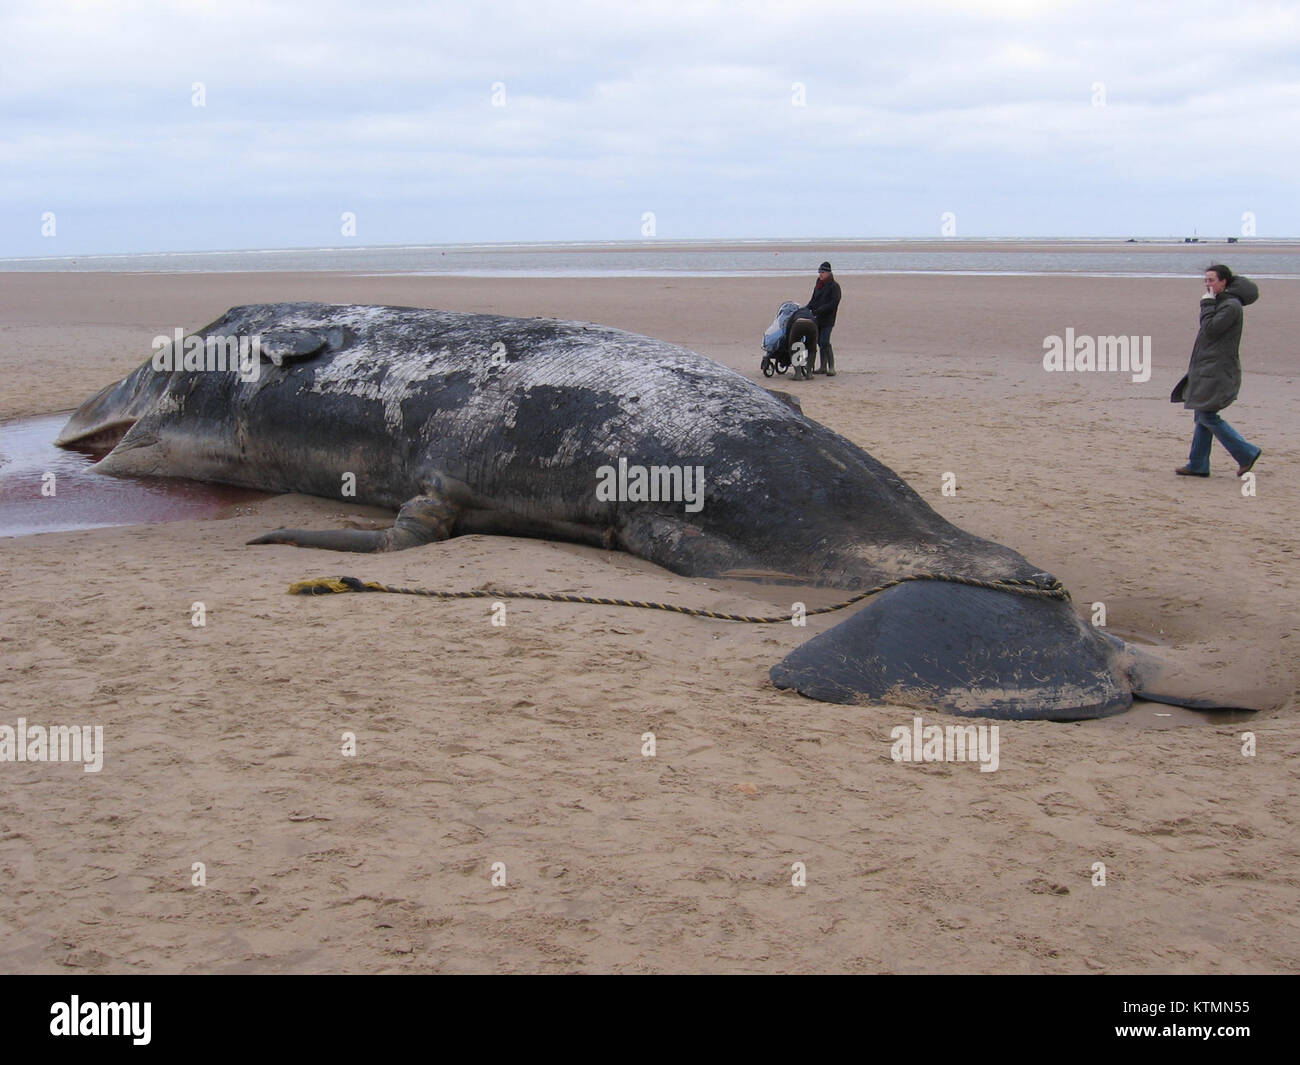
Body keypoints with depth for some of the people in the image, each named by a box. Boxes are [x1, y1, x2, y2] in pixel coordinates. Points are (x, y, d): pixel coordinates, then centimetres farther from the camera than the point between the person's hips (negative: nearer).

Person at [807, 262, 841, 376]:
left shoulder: (834, 286, -7)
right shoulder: (818, 284, 17)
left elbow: (834, 303, -16)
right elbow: (814, 300, 23)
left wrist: (819, 310, -22)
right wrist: (806, 309, 4)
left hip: (827, 319, -8)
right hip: (817, 319, 8)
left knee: (824, 342, -15)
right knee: (820, 342, 9)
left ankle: (831, 368, -12)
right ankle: (823, 367, 17)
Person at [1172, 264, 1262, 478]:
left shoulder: (1231, 306, -14)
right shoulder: (1219, 303, 16)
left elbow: (1211, 329, -20)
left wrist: (1207, 304, -12)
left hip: (1218, 372, -10)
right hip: (1207, 370, 10)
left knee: (1207, 416, -10)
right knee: (1202, 416, 9)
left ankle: (1246, 453, -3)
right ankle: (1198, 465, 12)